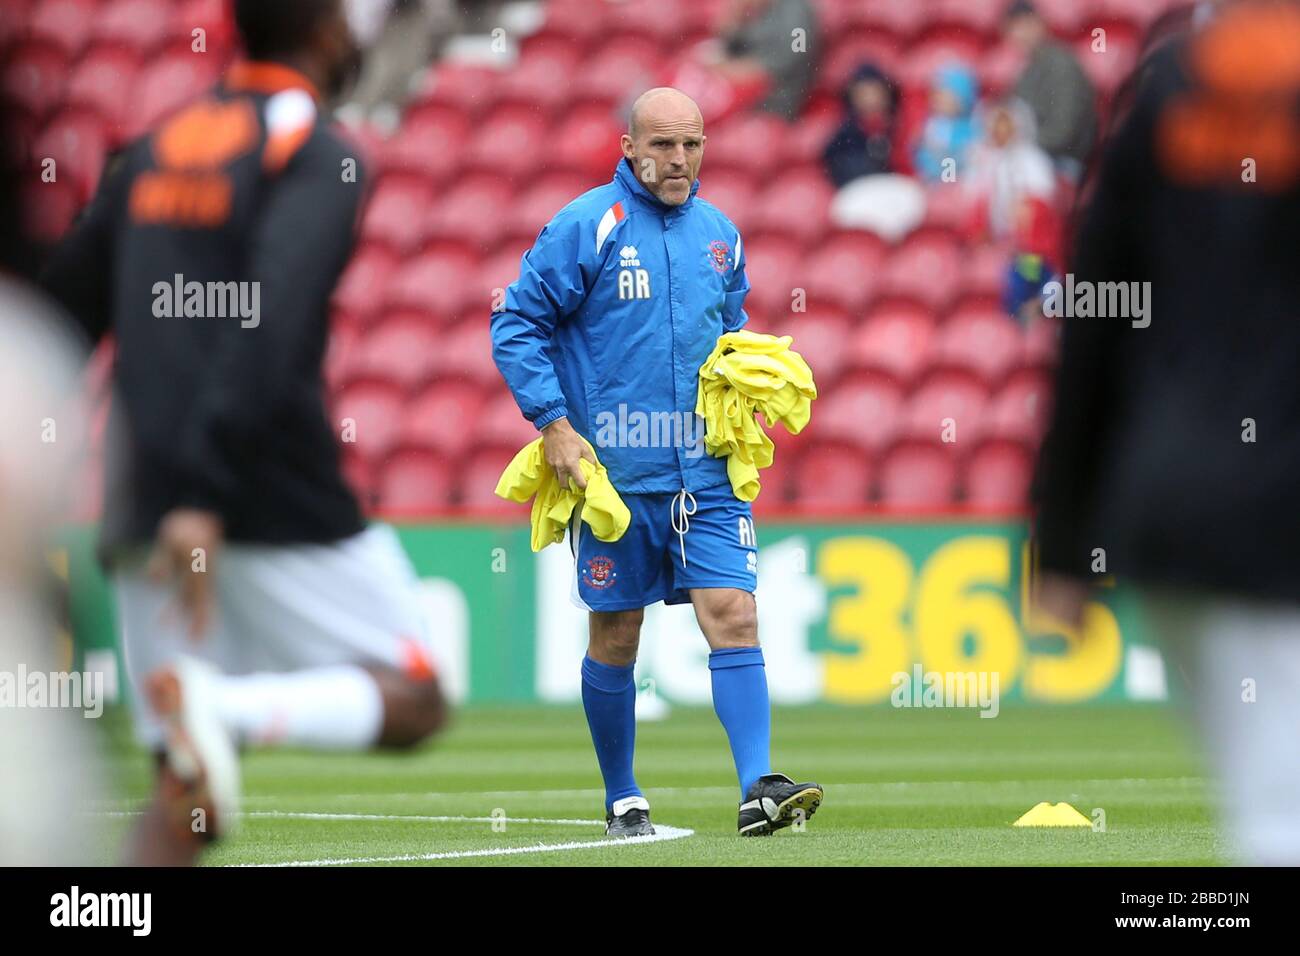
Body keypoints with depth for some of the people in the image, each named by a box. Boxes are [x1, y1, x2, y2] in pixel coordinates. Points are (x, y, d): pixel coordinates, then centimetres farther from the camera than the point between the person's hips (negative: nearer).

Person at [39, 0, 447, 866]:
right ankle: (229, 705, -21)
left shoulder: (158, 147, 17)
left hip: (143, 506, 6)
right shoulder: (316, 154, -5)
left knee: (186, 799, 7)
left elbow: (62, 311, 17)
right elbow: (268, 326, -19)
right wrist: (205, 498, -26)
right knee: (412, 702, 6)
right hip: (281, 501, -6)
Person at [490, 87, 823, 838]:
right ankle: (622, 798, 19)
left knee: (733, 614, -10)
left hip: (708, 471, 3)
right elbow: (517, 326, -3)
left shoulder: (719, 233, 10)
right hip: (614, 470, -3)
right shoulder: (585, 228, -5)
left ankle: (758, 789, -16)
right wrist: (554, 424, -11)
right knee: (616, 636, 5)